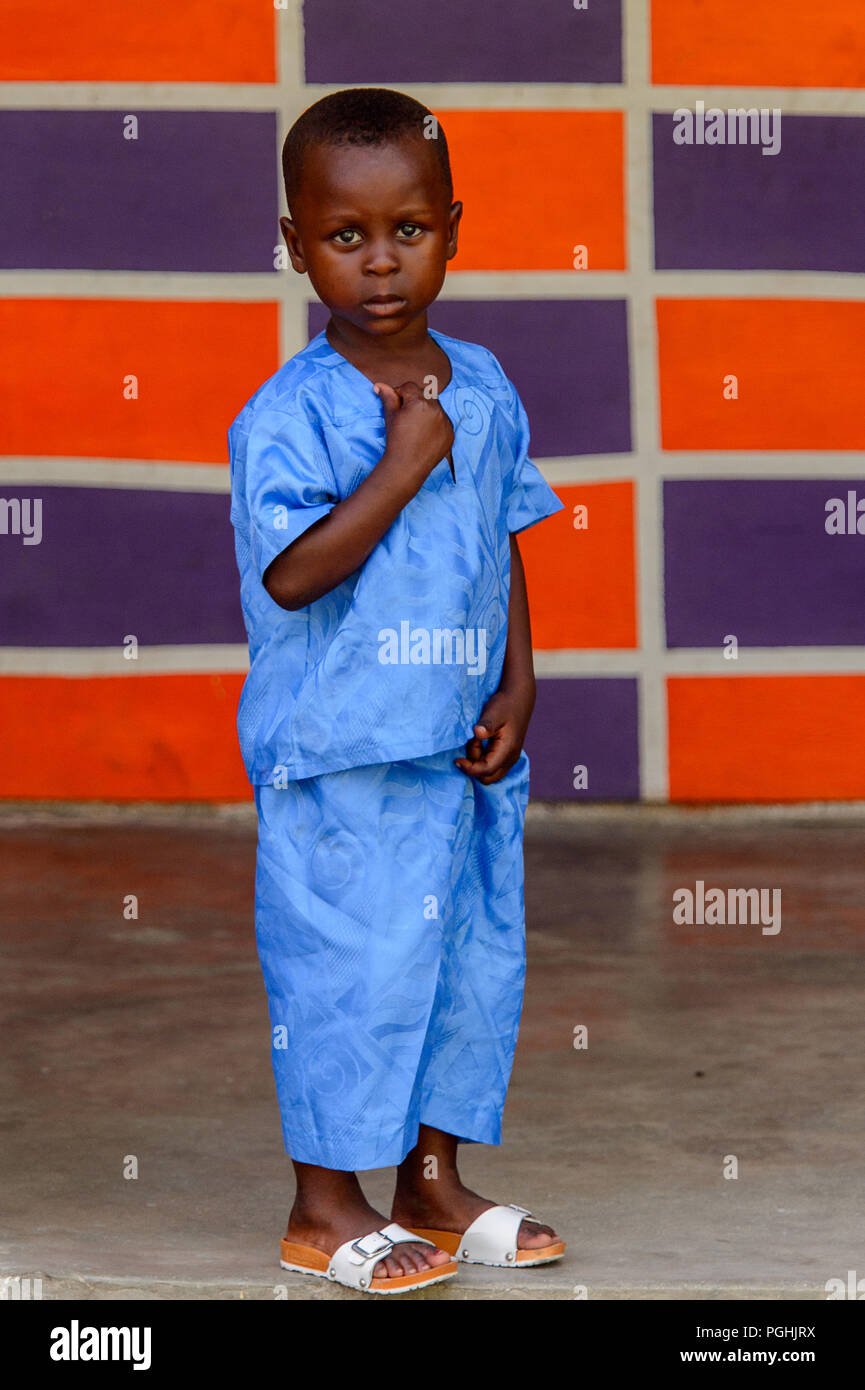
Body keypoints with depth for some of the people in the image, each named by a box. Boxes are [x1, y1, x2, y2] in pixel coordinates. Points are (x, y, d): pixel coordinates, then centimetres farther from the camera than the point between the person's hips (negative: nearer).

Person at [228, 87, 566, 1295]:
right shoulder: (289, 413, -12)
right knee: (346, 961, -1)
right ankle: (325, 1205, 13)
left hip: (463, 743, 6)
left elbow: (506, 549, 12)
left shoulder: (484, 391, 6)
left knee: (475, 954, 12)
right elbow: (291, 570, -21)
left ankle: (434, 1182, 26)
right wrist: (403, 466, -22)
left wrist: (518, 687, 2)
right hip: (340, 754, -6)